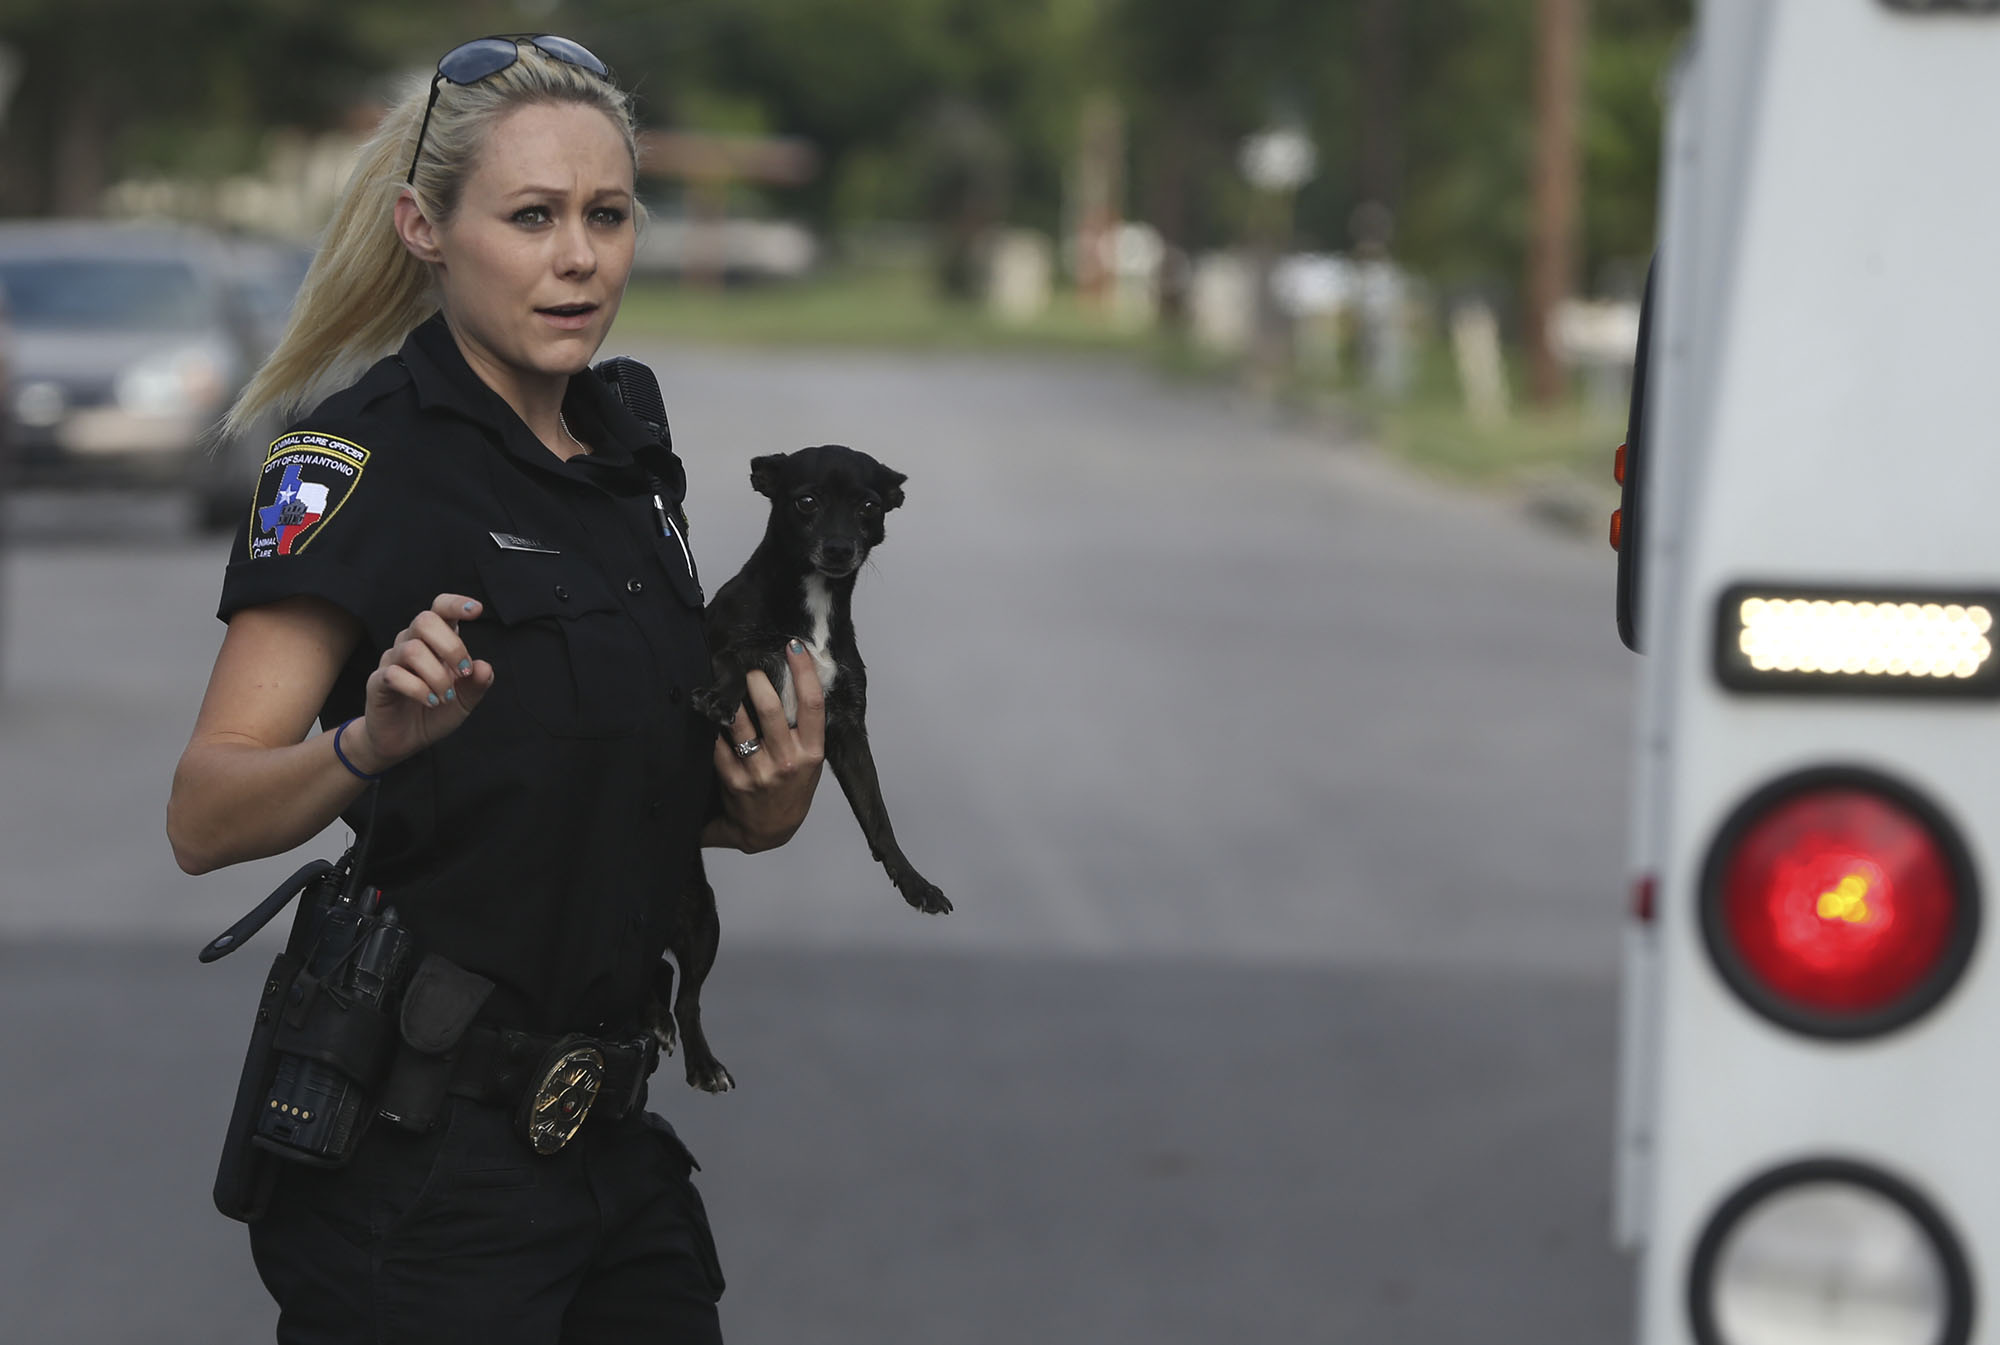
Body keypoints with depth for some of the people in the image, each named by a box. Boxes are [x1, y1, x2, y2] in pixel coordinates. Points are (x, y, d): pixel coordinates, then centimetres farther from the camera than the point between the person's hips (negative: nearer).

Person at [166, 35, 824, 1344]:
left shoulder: (632, 463, 10)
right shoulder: (363, 458, -13)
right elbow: (206, 818, -19)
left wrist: (758, 805, 0)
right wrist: (371, 740, -39)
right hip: (420, 1159, -7)